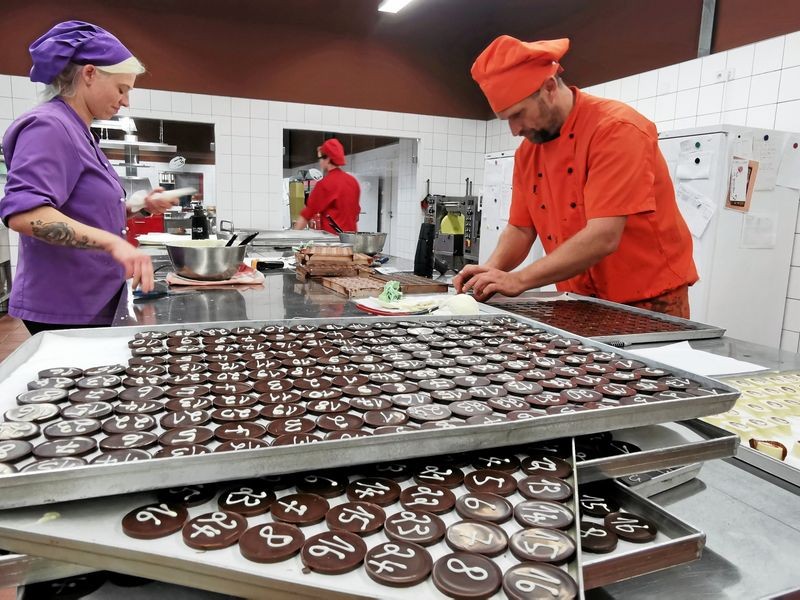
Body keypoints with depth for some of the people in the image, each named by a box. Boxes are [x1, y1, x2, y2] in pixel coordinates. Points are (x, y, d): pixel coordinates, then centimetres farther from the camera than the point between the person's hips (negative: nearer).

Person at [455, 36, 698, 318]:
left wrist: (518, 279, -28)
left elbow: (603, 238, -28)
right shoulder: (527, 152, 2)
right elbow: (520, 229, 6)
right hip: (580, 304, 6)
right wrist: (492, 269, -14)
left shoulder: (617, 129, -19)